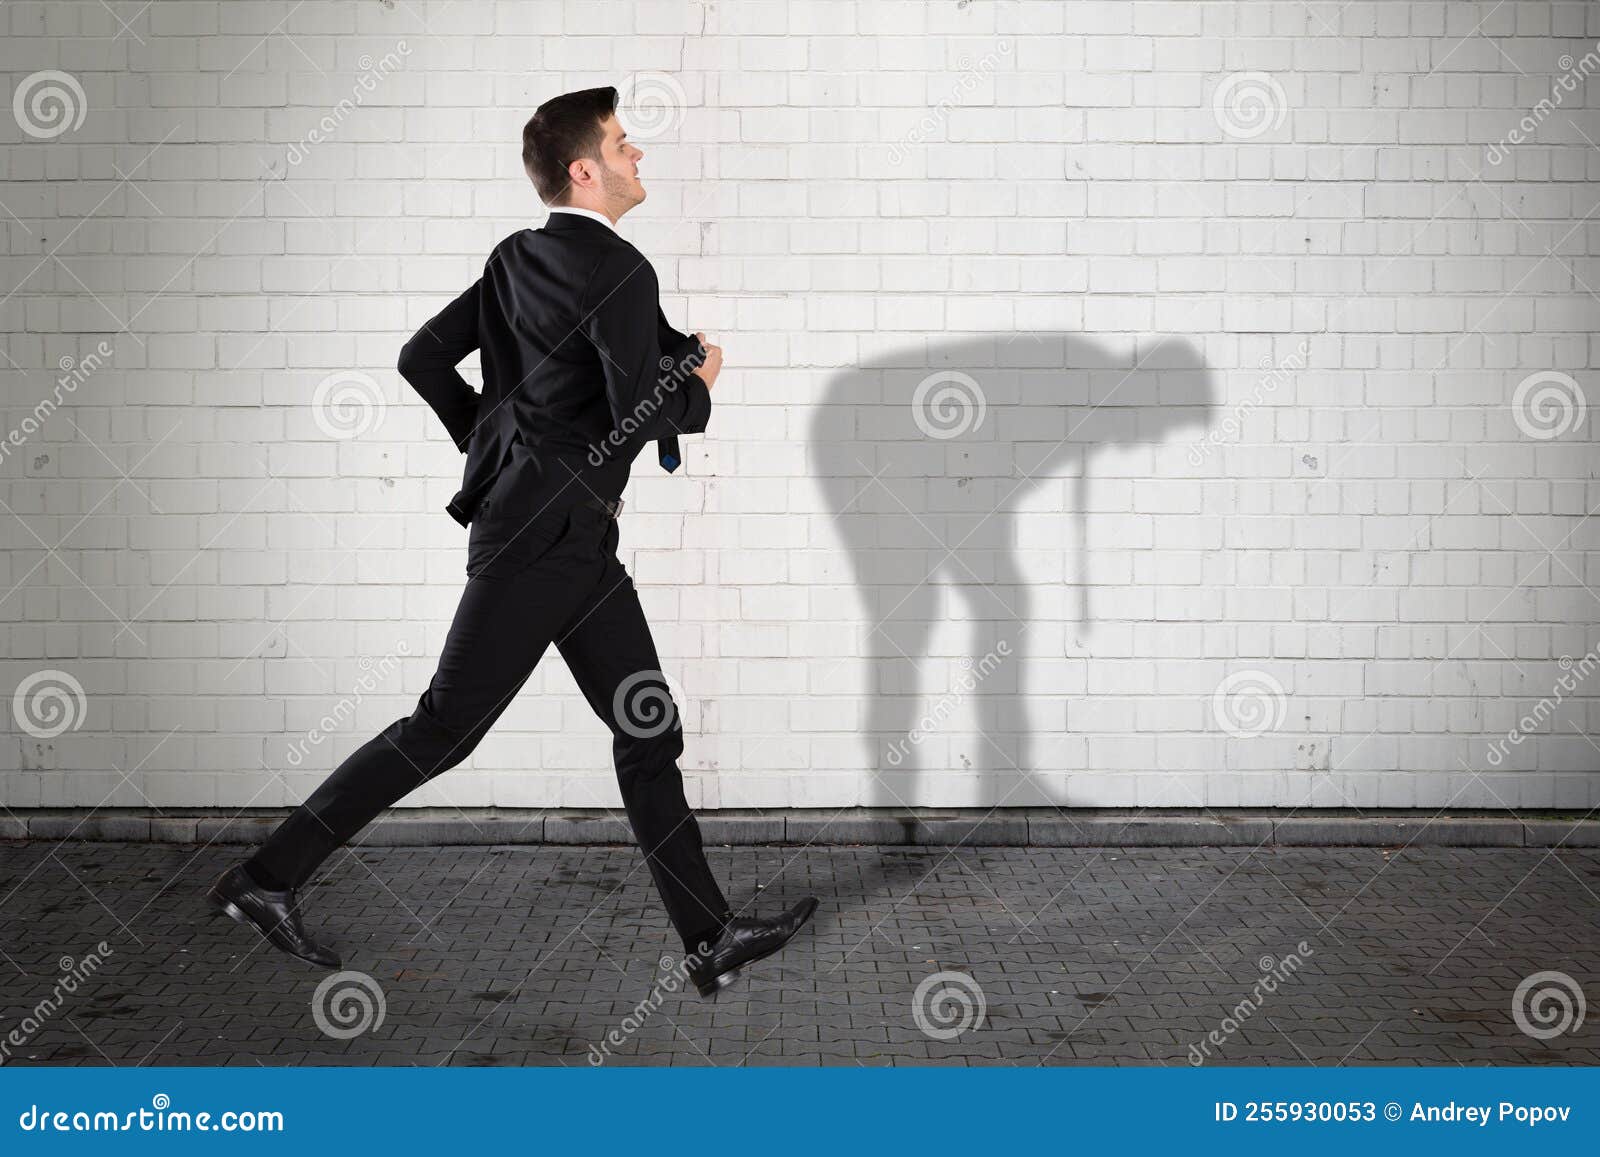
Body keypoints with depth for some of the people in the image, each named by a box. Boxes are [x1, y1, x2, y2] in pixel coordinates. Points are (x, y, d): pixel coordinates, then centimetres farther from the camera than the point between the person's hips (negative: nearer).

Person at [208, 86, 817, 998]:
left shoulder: (517, 259, 13)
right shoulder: (620, 273, -13)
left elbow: (422, 357, 14)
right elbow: (636, 421, -20)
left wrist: (487, 438, 22)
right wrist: (698, 383, 0)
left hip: (576, 542, 10)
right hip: (546, 533, -10)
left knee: (650, 734, 9)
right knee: (443, 729, -3)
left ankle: (713, 940, 14)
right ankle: (269, 879, 9)